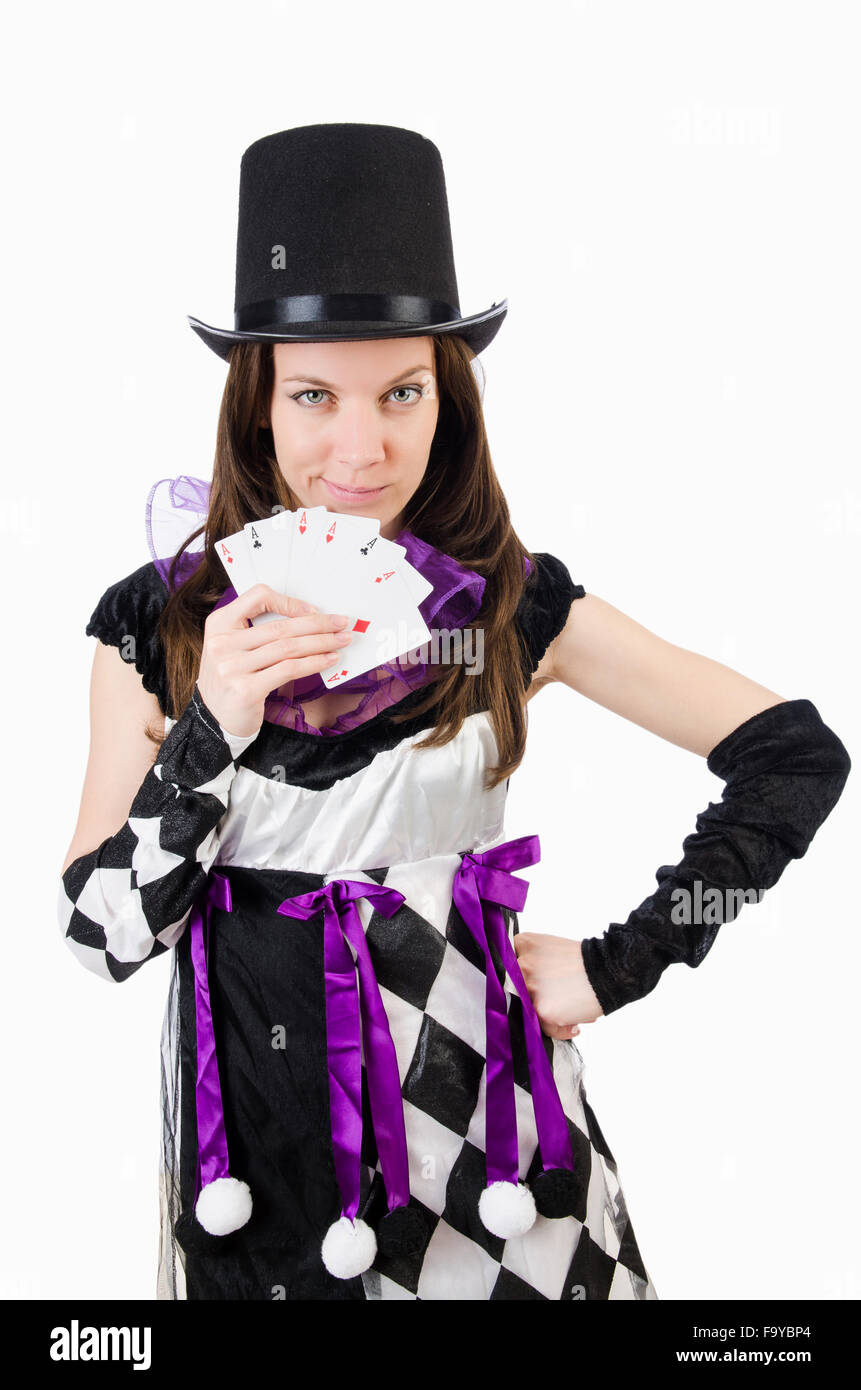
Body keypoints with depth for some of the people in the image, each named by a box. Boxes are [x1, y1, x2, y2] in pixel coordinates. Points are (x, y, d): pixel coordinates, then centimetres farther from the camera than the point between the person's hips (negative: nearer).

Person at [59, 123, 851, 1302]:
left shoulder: (515, 605, -8)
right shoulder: (156, 621, -6)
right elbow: (105, 934, -7)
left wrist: (623, 966, -8)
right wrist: (211, 735, -22)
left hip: (475, 1128, -1)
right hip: (249, 1157, 1)